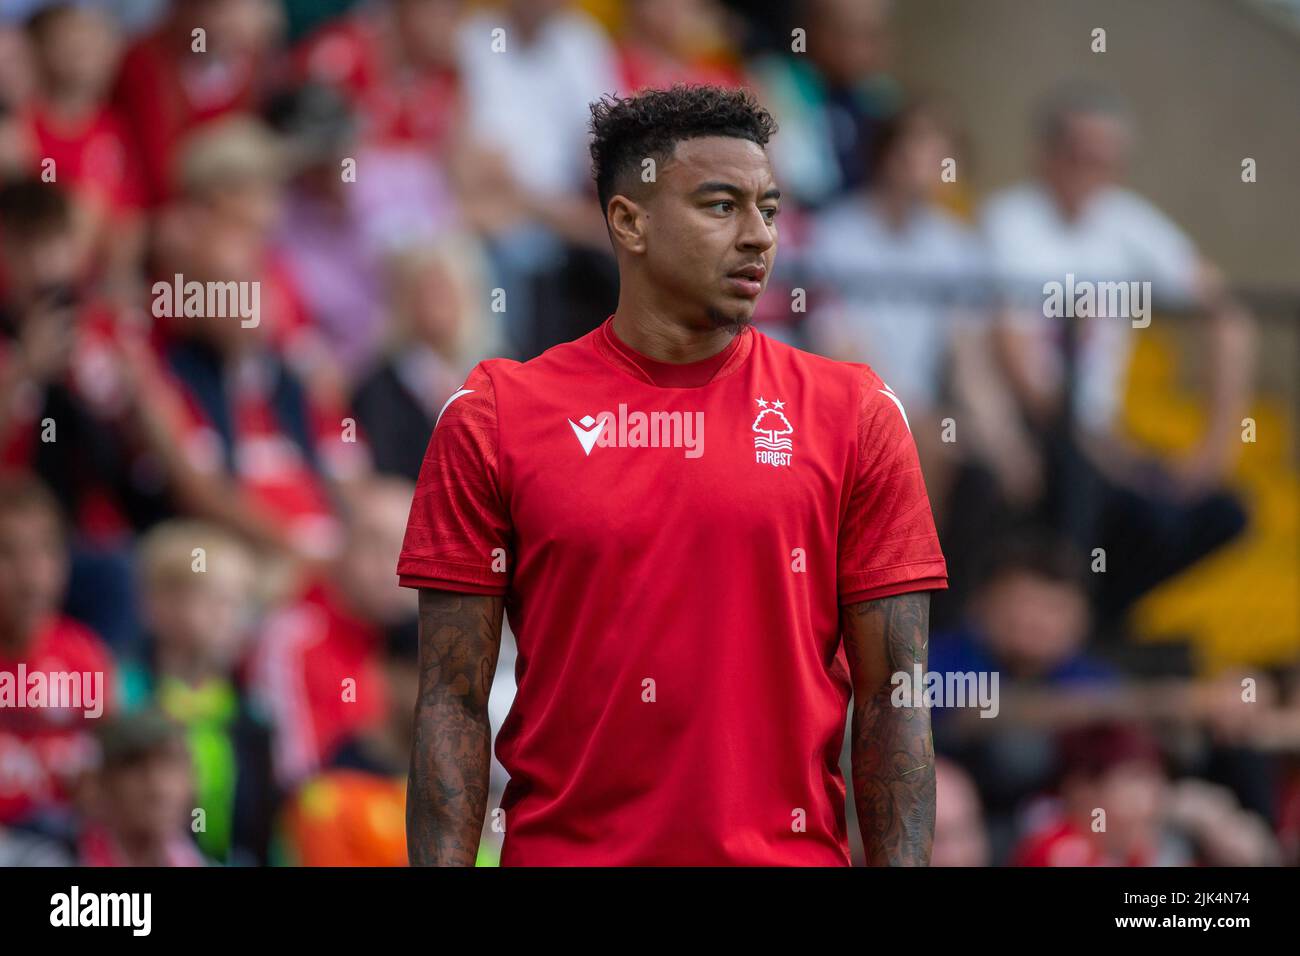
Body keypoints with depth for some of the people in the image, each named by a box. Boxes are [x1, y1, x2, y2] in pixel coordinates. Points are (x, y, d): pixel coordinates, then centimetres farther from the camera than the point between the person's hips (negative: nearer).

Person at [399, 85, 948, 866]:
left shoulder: (853, 415, 3)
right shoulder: (495, 418, 2)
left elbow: (891, 695, 2)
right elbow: (453, 699, 1)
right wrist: (443, 863, -8)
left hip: (792, 848, 1)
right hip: (561, 849, 0)